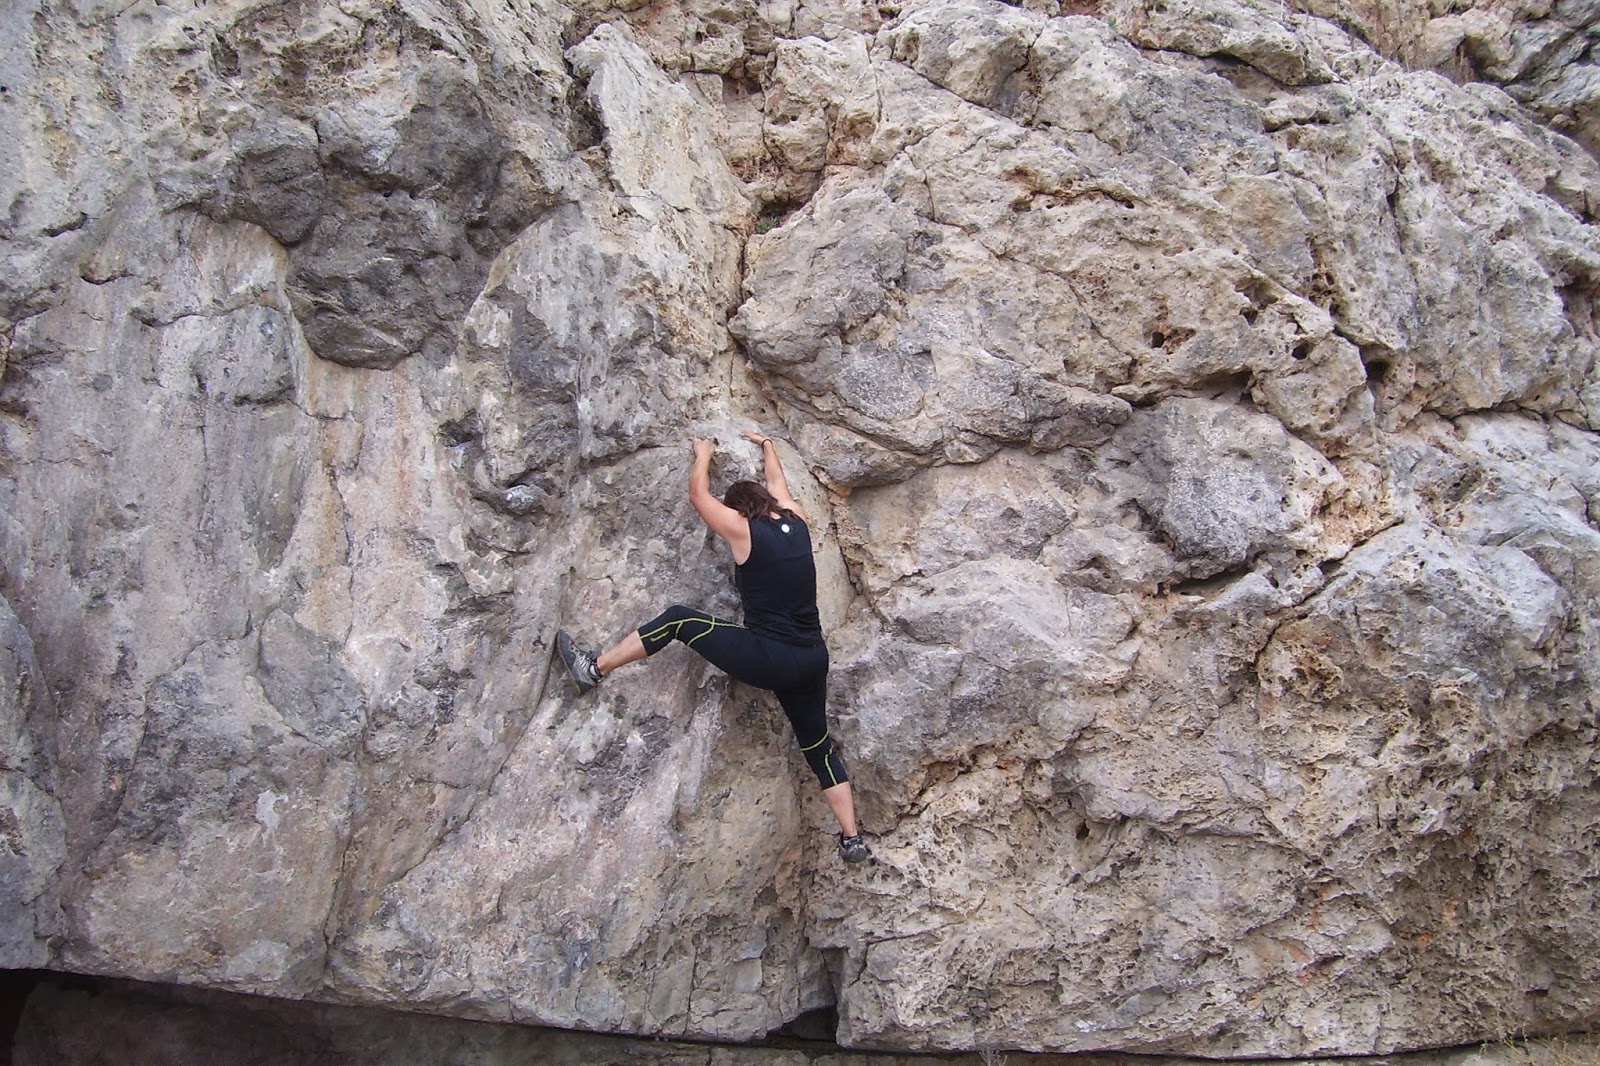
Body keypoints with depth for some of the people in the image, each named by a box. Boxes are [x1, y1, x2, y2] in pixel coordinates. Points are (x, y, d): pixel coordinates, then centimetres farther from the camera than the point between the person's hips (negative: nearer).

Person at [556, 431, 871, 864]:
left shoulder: (743, 530, -5)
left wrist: (704, 454, 28)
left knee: (679, 620, 5)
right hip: (812, 662, 6)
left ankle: (594, 669, 8)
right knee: (819, 747, 20)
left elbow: (699, 494, 10)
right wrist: (767, 446, 49)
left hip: (768, 659, -6)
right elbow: (776, 485, 32)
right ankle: (853, 840, 21)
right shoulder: (797, 523, 10)